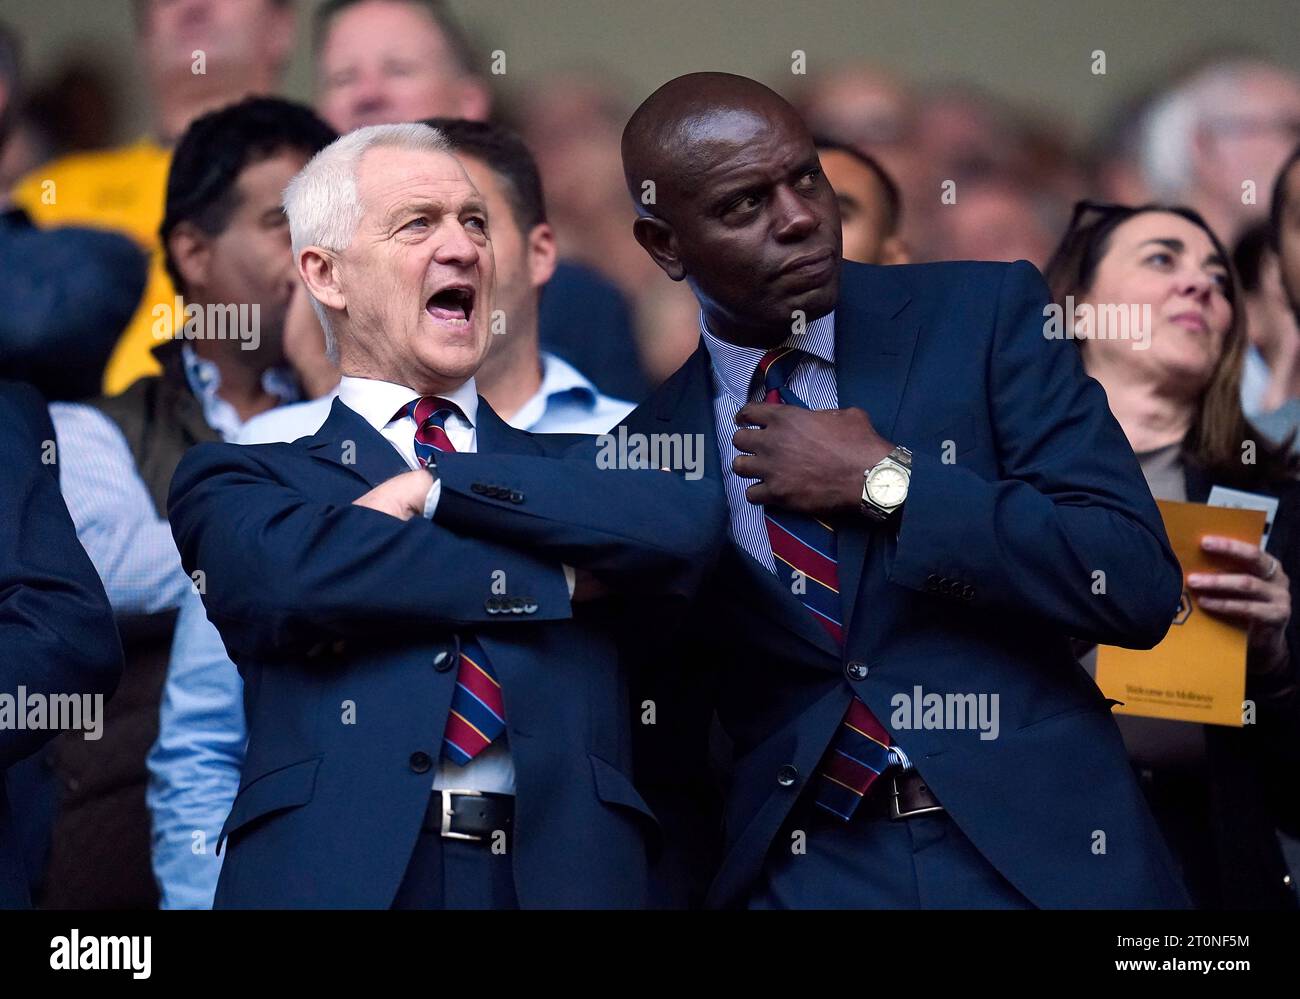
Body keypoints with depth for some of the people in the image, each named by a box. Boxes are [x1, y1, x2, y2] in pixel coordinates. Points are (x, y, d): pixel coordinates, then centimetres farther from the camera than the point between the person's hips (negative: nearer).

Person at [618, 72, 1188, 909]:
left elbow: (1140, 585, -10)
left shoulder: (985, 313, -1)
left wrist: (885, 483, -12)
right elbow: (663, 747, 15)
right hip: (802, 876, 2)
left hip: (1047, 854, -1)